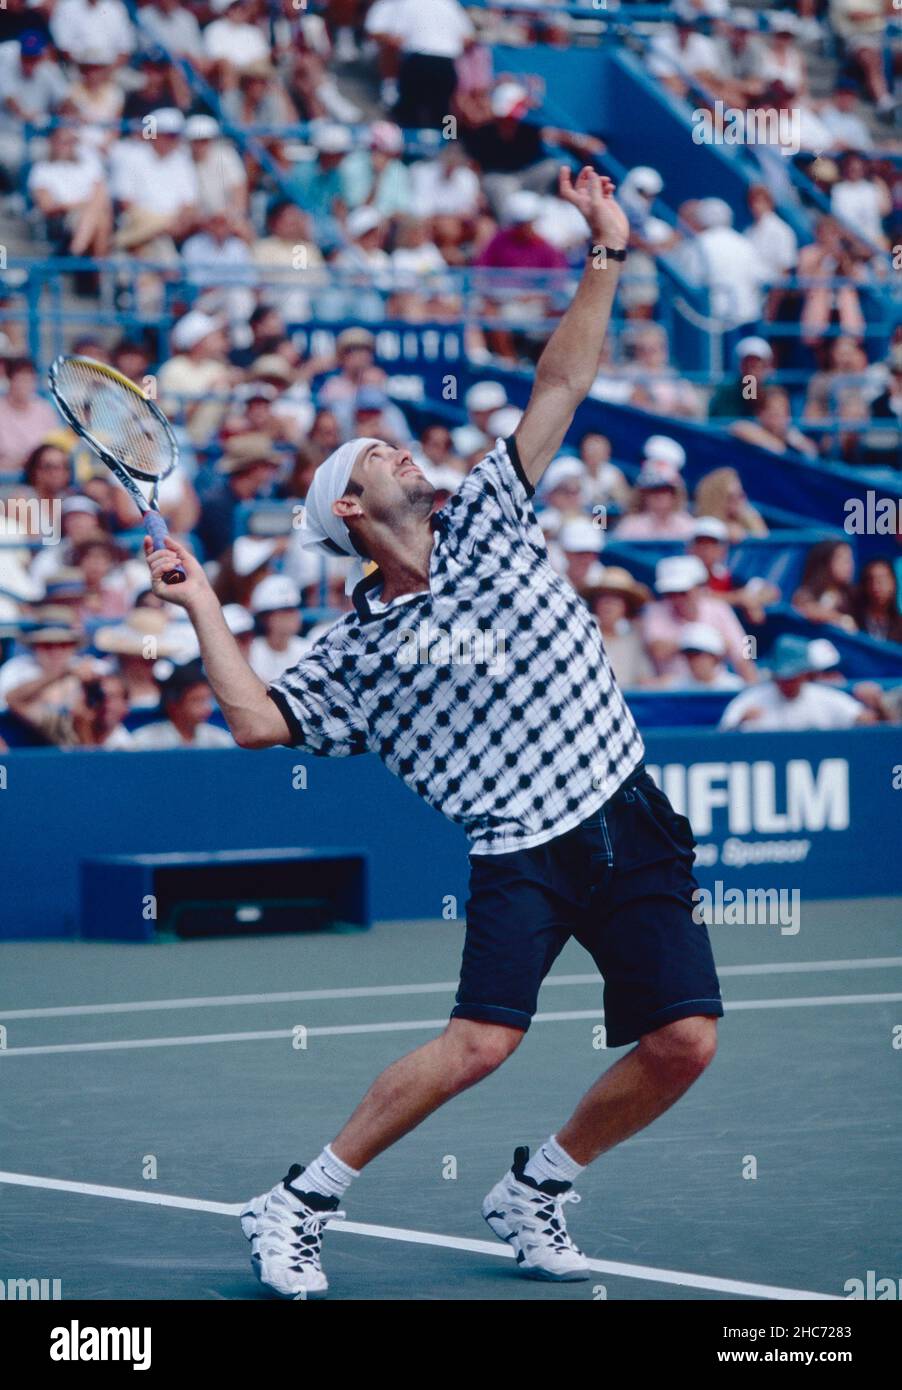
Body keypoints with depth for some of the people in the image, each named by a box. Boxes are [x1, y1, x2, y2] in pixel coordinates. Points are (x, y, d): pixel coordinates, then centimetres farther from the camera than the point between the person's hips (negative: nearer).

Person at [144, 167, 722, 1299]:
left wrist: (606, 258, 4)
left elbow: (560, 384, 11)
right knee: (482, 1039, -21)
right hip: (521, 850, -4)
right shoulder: (354, 651, 4)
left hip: (629, 821, 4)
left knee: (683, 1040, -6)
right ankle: (297, 1204, -6)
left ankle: (535, 1189, 16)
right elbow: (257, 721, -7)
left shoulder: (487, 518, 13)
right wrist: (203, 611, -10)